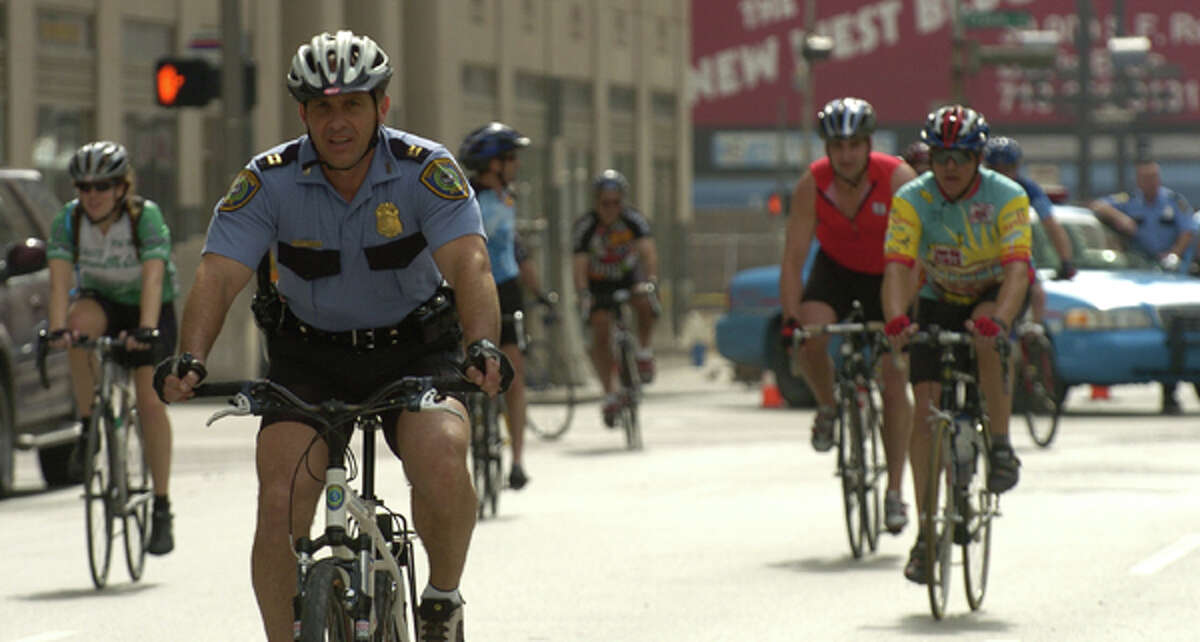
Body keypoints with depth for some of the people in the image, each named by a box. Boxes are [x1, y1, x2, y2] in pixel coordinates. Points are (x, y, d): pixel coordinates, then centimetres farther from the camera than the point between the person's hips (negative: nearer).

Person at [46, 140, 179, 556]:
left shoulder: (146, 217, -25)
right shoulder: (68, 220, -17)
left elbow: (153, 277, -35)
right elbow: (60, 279, -26)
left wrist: (145, 329, -50)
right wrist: (58, 328, -43)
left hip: (150, 309, -2)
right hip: (100, 302, 2)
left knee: (150, 401, -16)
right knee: (81, 324, -34)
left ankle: (162, 509, -10)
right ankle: (88, 429, -19)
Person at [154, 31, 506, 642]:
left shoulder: (428, 171, -18)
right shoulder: (268, 180, -15)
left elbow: (469, 265, -29)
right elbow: (217, 275, -22)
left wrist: (483, 347, -48)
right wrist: (190, 358, -41)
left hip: (414, 349, -1)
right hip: (309, 356, 1)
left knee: (442, 459, -29)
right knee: (280, 504, -17)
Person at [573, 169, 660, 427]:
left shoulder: (633, 220, -19)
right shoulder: (586, 226, -21)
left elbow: (648, 251, -32)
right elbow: (580, 265, -29)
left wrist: (650, 280, -50)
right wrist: (583, 295, -46)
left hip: (628, 278, 1)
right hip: (598, 284, -1)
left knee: (645, 303, -30)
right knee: (601, 332, -18)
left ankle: (644, 353, -6)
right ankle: (610, 394, -11)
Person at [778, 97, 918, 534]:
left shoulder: (898, 179, -28)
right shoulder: (812, 186, -22)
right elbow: (794, 257, -20)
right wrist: (792, 317, -31)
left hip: (887, 276, -1)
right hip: (835, 269, 1)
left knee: (894, 379, -7)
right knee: (809, 337, -28)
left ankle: (894, 492, 2)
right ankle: (827, 408, 4)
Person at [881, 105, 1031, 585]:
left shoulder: (1007, 198, -24)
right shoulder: (912, 200, -20)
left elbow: (1017, 269, -36)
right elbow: (897, 267, -31)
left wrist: (997, 318, -55)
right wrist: (896, 321, -51)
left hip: (995, 296, -1)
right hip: (939, 302, 2)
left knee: (986, 339, -37)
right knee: (925, 409, -11)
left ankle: (1002, 447, -19)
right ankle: (926, 534, -7)